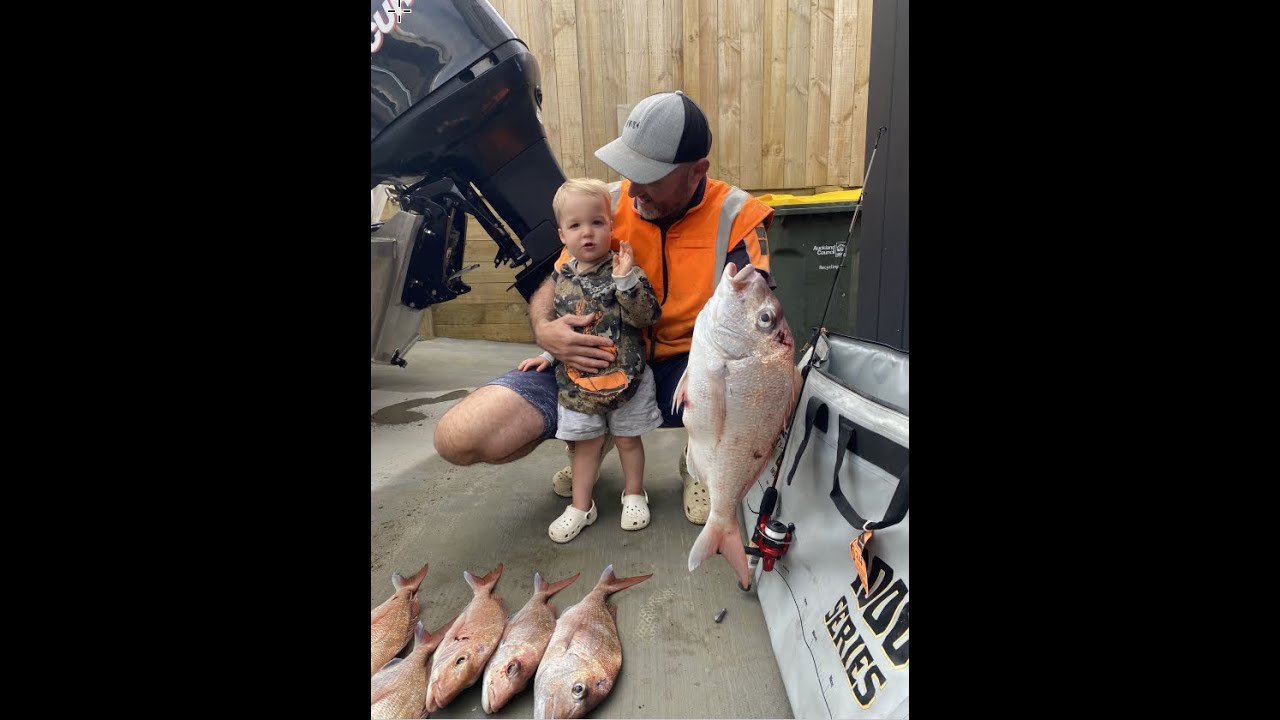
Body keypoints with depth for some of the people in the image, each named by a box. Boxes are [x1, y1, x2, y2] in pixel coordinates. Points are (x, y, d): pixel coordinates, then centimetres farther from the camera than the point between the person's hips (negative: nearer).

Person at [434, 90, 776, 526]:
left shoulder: (735, 215, -9)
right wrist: (544, 329, -20)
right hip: (594, 366, 2)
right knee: (457, 439, -12)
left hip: (683, 368, -1)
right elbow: (550, 285, 3)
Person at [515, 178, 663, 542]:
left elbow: (647, 315, -22)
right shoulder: (563, 277, 2)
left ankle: (634, 495, 37)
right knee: (587, 442, 14)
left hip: (625, 376, -3)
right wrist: (548, 354, 11)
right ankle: (581, 506, 29)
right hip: (578, 379, 3)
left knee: (628, 439, 14)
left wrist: (625, 279, -31)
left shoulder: (624, 271, -12)